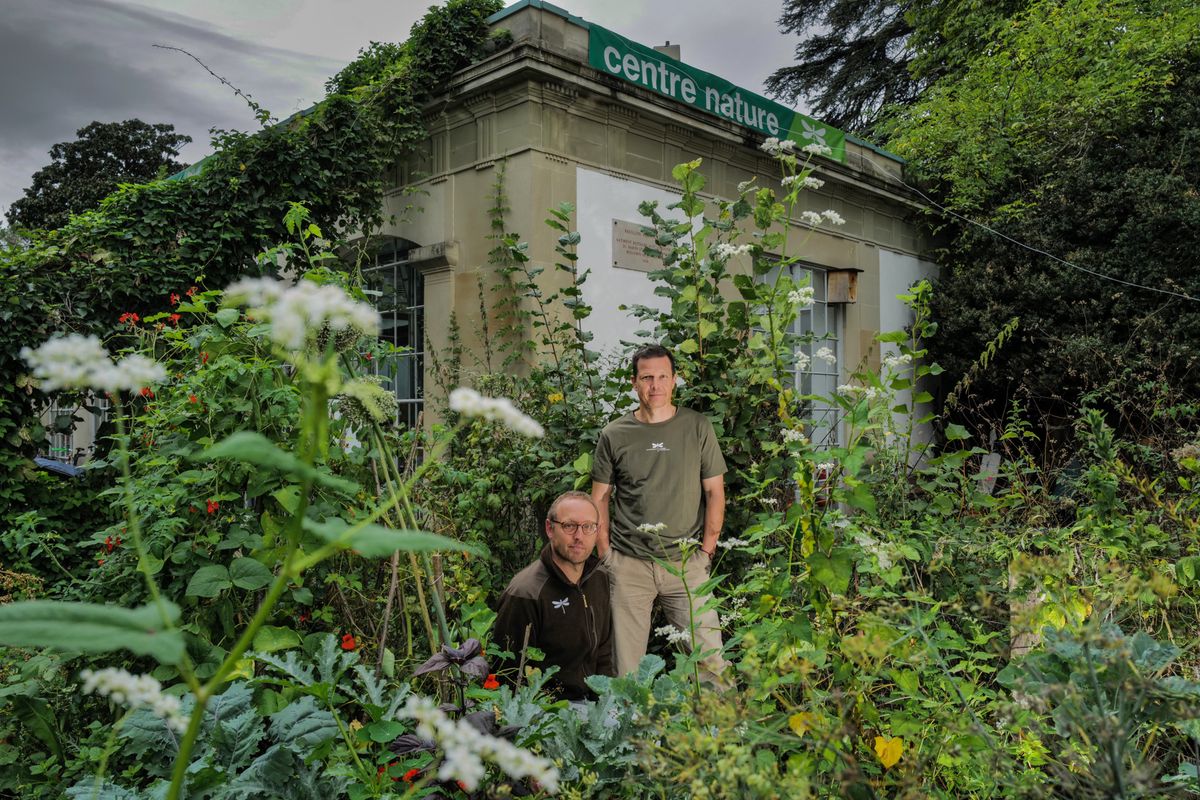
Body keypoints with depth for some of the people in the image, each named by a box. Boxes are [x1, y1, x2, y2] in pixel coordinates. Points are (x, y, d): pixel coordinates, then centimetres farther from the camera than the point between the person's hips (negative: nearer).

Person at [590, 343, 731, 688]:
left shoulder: (698, 428, 2)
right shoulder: (614, 434, 3)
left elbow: (715, 493, 5)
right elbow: (600, 497, 9)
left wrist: (706, 551, 2)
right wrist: (605, 554, 3)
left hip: (685, 563, 0)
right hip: (628, 565, 1)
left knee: (710, 657, -2)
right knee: (627, 664, 7)